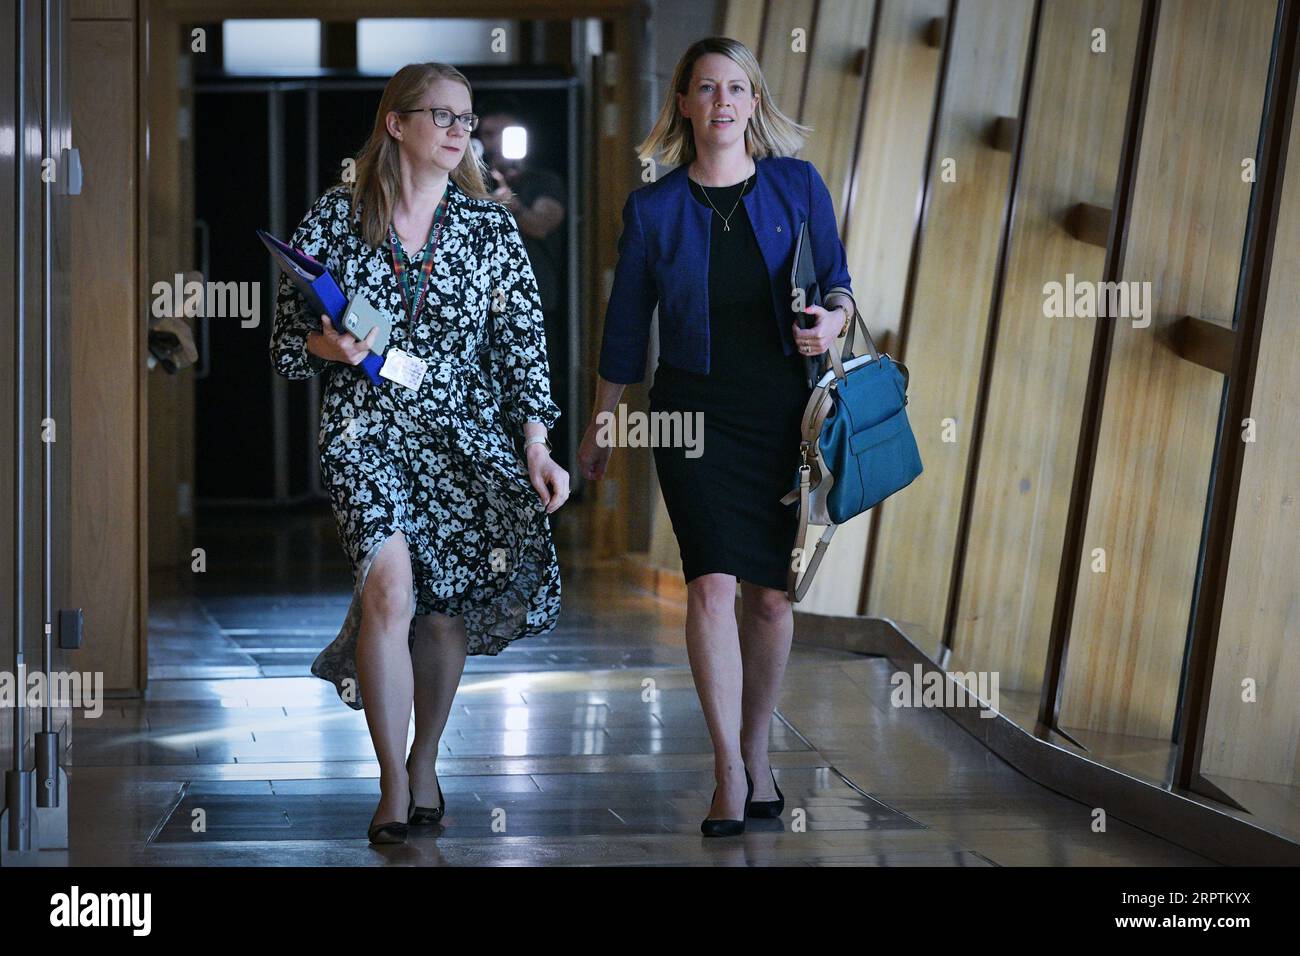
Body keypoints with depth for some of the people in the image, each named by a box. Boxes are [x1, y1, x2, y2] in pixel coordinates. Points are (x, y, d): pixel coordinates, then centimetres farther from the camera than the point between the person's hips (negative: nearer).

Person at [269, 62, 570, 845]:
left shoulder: (491, 227, 7)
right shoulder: (334, 218, 3)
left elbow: (522, 342, 5)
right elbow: (286, 339, 8)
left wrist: (536, 447, -4)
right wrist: (325, 346, -15)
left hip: (467, 434, 2)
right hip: (365, 432, -2)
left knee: (447, 604, 0)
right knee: (391, 586, -21)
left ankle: (426, 763, 22)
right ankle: (393, 781, -11)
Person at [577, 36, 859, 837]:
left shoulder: (798, 186, 2)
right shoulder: (653, 209, 0)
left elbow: (838, 286, 9)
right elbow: (626, 324, 8)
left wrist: (832, 322, -14)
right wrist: (601, 428, 14)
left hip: (782, 412, 2)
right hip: (695, 414, -2)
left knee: (772, 592, 7)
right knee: (713, 583, -15)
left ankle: (757, 755, 23)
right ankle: (730, 771, -13)